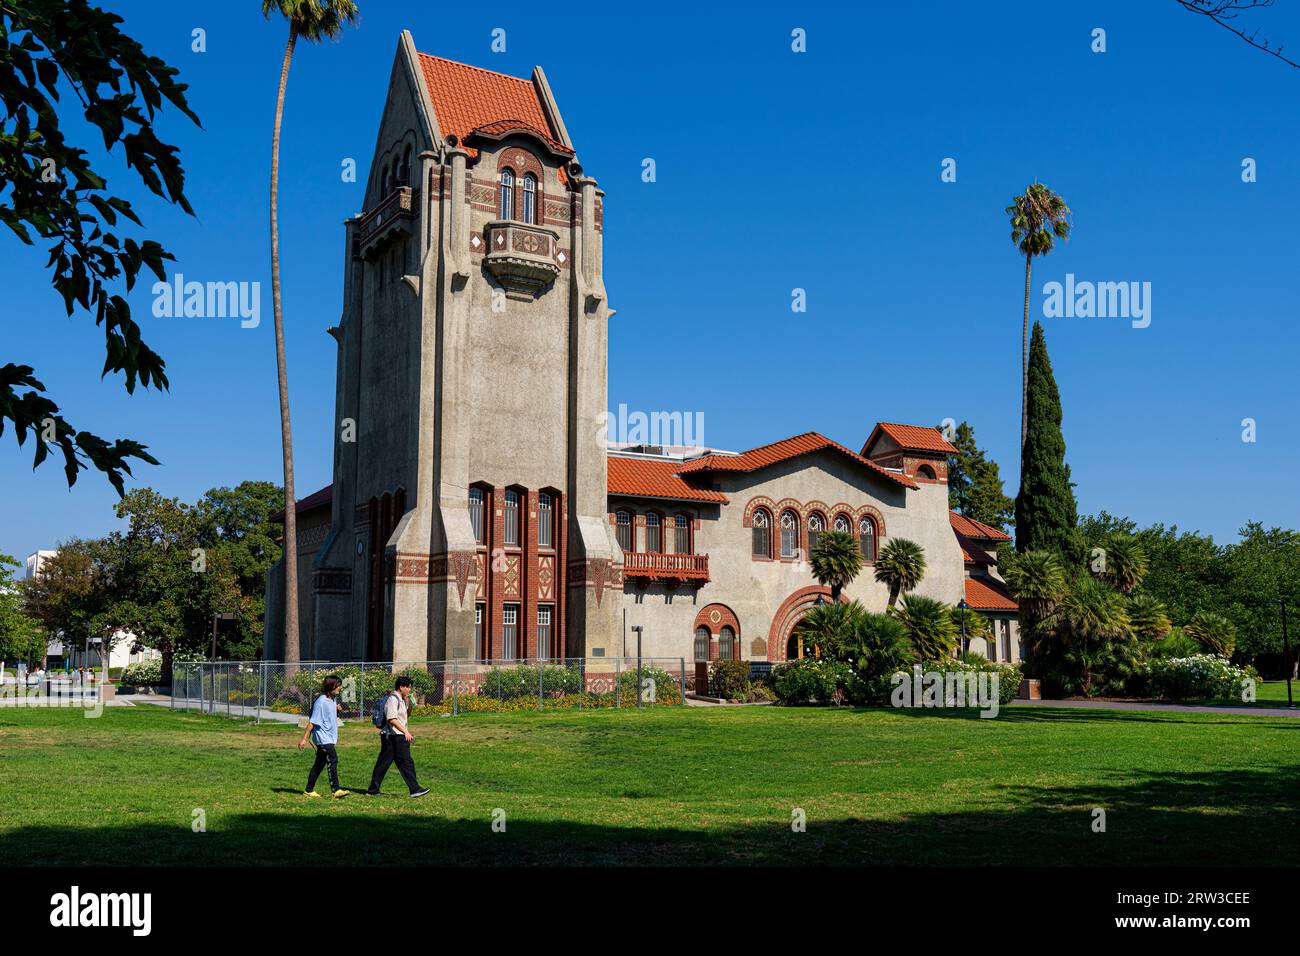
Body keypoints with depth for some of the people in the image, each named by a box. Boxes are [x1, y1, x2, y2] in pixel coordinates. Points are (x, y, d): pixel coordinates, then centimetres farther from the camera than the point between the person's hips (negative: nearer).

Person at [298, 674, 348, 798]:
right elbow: (312, 722, -15)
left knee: (319, 764, 12)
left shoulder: (333, 699, 9)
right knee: (332, 760, -15)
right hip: (323, 738, -9)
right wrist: (304, 738, -15)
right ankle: (336, 789, -16)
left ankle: (309, 789, 19)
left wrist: (337, 710, 5)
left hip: (331, 738, 9)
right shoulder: (321, 702, -16)